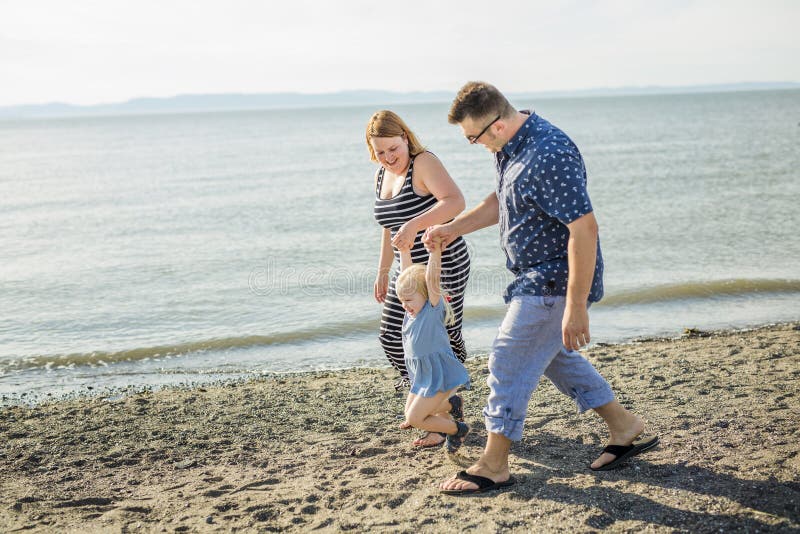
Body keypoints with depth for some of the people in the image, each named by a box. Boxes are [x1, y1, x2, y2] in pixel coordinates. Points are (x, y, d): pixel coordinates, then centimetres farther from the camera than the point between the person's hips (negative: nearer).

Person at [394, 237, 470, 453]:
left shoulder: (433, 308, -15)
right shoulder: (413, 311, 4)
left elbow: (431, 279, -30)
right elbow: (407, 274, 11)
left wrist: (435, 253, -40)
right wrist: (404, 251, 7)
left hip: (440, 375, -9)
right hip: (423, 375, 9)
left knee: (415, 418, -8)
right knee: (410, 411, 18)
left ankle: (457, 429, 10)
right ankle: (452, 403, 28)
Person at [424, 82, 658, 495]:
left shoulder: (550, 156, -29)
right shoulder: (509, 147, 3)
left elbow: (584, 228, -30)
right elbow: (501, 201, 21)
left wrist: (576, 306, -30)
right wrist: (455, 228, 9)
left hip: (554, 282, -11)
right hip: (538, 277, 11)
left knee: (509, 363, -3)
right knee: (553, 355, 22)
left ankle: (493, 466, 11)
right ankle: (625, 428, 33)